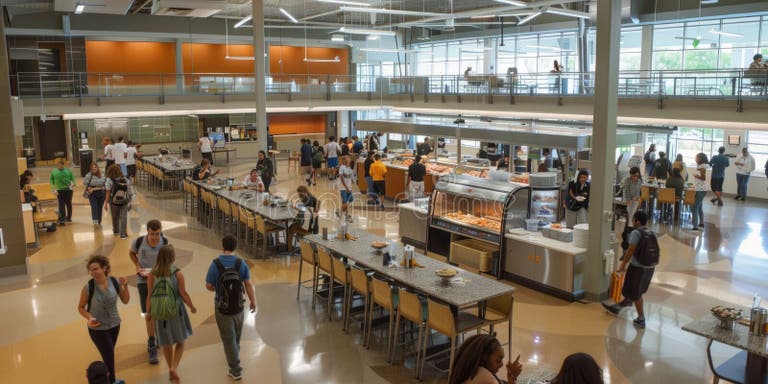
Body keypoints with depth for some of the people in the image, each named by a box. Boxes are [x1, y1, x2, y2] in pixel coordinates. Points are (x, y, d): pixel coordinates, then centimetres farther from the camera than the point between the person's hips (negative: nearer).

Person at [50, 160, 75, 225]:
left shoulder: (68, 170, 9)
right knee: (61, 206, -6)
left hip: (68, 190, 1)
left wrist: (73, 184, -11)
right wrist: (54, 189, -4)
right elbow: (52, 181, 6)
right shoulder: (53, 172, 6)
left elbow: (72, 178, 9)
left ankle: (68, 218, 25)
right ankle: (62, 220, -7)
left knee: (69, 204, 10)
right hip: (60, 191, -1)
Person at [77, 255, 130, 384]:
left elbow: (125, 300, 0)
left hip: (114, 324, 4)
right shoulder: (88, 287, -20)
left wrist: (125, 286, -16)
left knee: (109, 356, 21)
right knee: (109, 357, 1)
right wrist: (89, 318, -23)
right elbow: (81, 307, -6)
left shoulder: (115, 282, -12)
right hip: (97, 328, -4)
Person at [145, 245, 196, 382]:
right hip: (176, 311, -2)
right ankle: (174, 367, 0)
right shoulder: (178, 273, -14)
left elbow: (150, 296, -5)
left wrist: (148, 312, 9)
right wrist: (192, 307, 3)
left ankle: (171, 369, 32)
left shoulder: (152, 275, -8)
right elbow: (183, 294, -12)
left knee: (166, 343, 20)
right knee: (180, 341, 16)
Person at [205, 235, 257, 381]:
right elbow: (248, 285, -8)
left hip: (222, 306, -3)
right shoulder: (241, 263, -11)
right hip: (238, 305, 3)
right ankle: (234, 354, 49)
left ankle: (236, 369, 7)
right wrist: (253, 302, 6)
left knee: (228, 337, 6)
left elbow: (208, 286, -9)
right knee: (236, 333, 25)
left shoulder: (215, 263, -15)